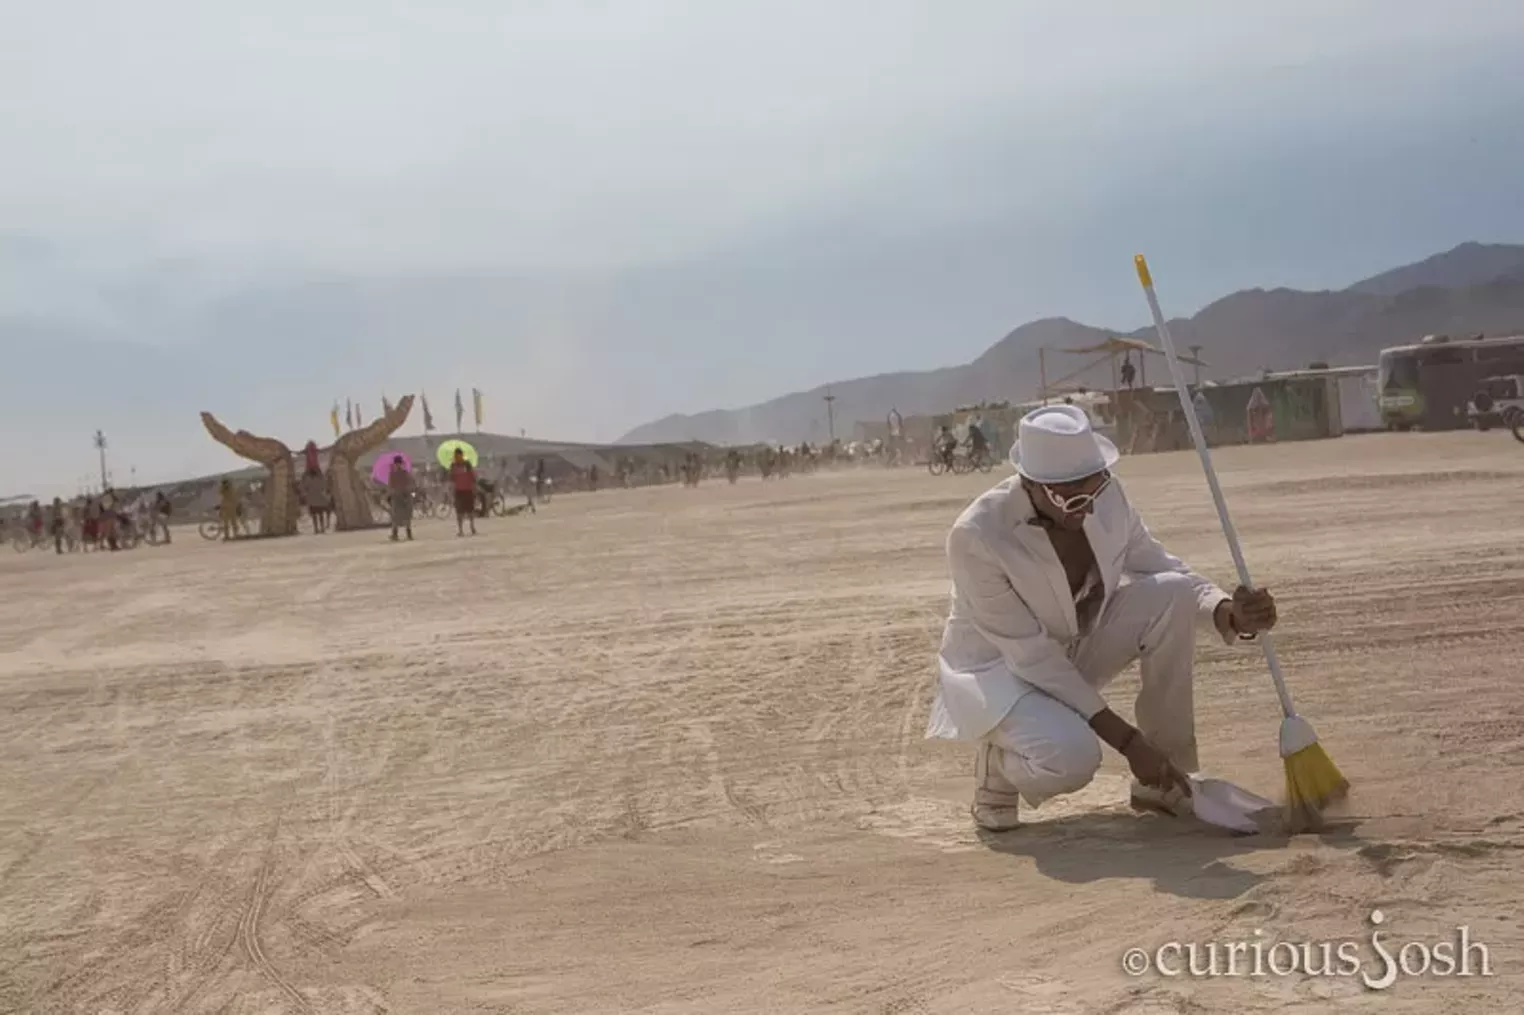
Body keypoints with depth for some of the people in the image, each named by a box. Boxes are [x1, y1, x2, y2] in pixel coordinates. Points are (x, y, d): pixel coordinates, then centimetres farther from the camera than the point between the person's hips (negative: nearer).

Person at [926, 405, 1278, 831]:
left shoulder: (1106, 497, -15)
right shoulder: (978, 536, -31)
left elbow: (1169, 571, -6)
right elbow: (1031, 655, -28)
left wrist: (1226, 611, -30)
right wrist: (1127, 740, -28)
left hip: (1076, 649, 6)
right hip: (998, 666, -6)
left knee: (1171, 594, -20)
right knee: (1072, 758, -36)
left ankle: (1163, 780, -7)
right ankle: (997, 765, 3)